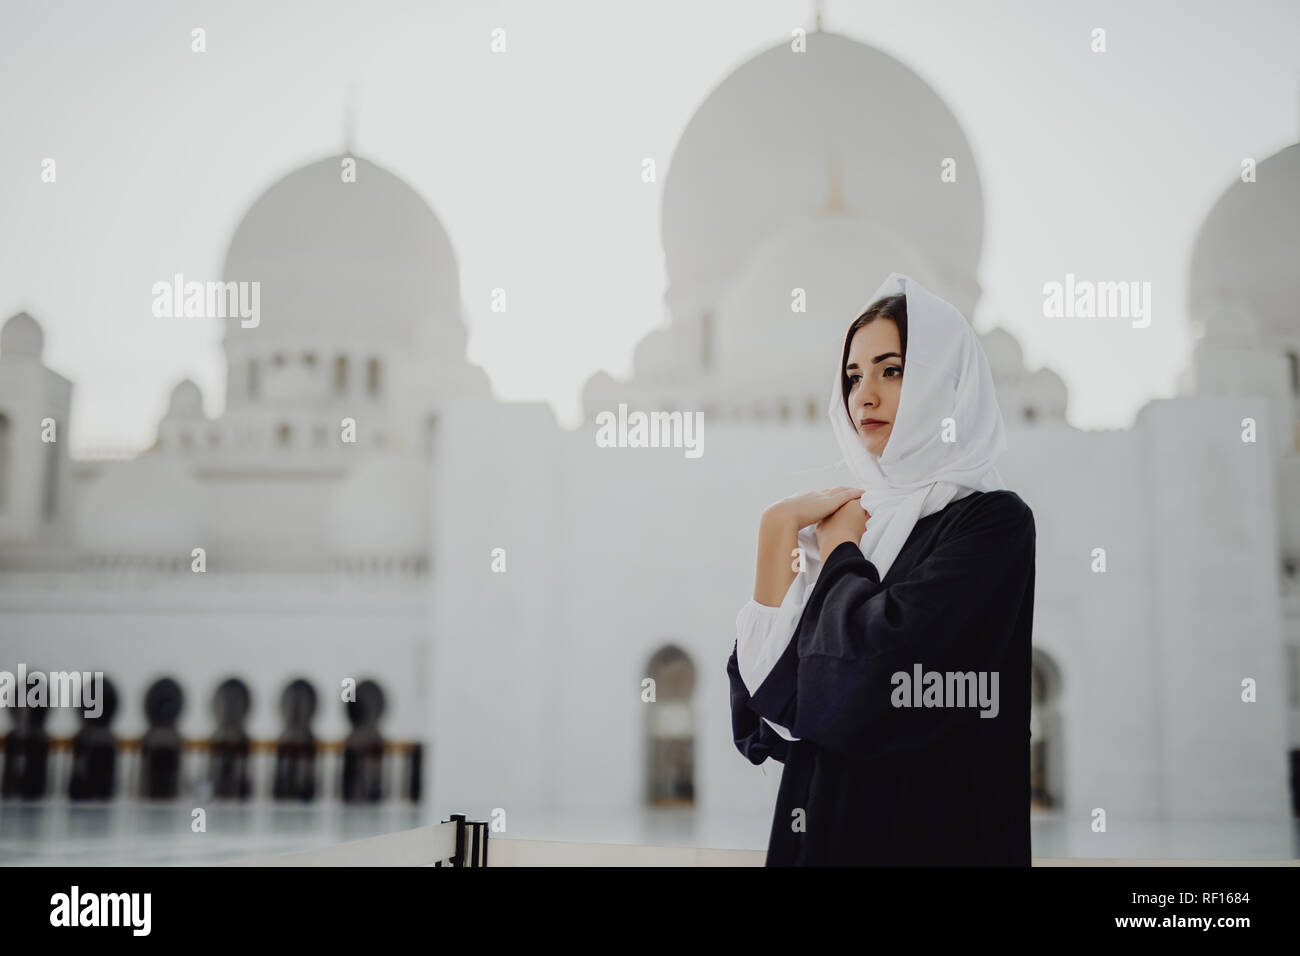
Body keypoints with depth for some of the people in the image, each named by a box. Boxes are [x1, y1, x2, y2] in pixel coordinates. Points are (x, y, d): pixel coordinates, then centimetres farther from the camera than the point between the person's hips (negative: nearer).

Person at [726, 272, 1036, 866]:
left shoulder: (990, 521, -11)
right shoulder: (860, 515, 7)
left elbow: (875, 671, -26)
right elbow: (758, 687, -2)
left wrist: (837, 548, -8)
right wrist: (779, 531, -8)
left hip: (932, 834, -6)